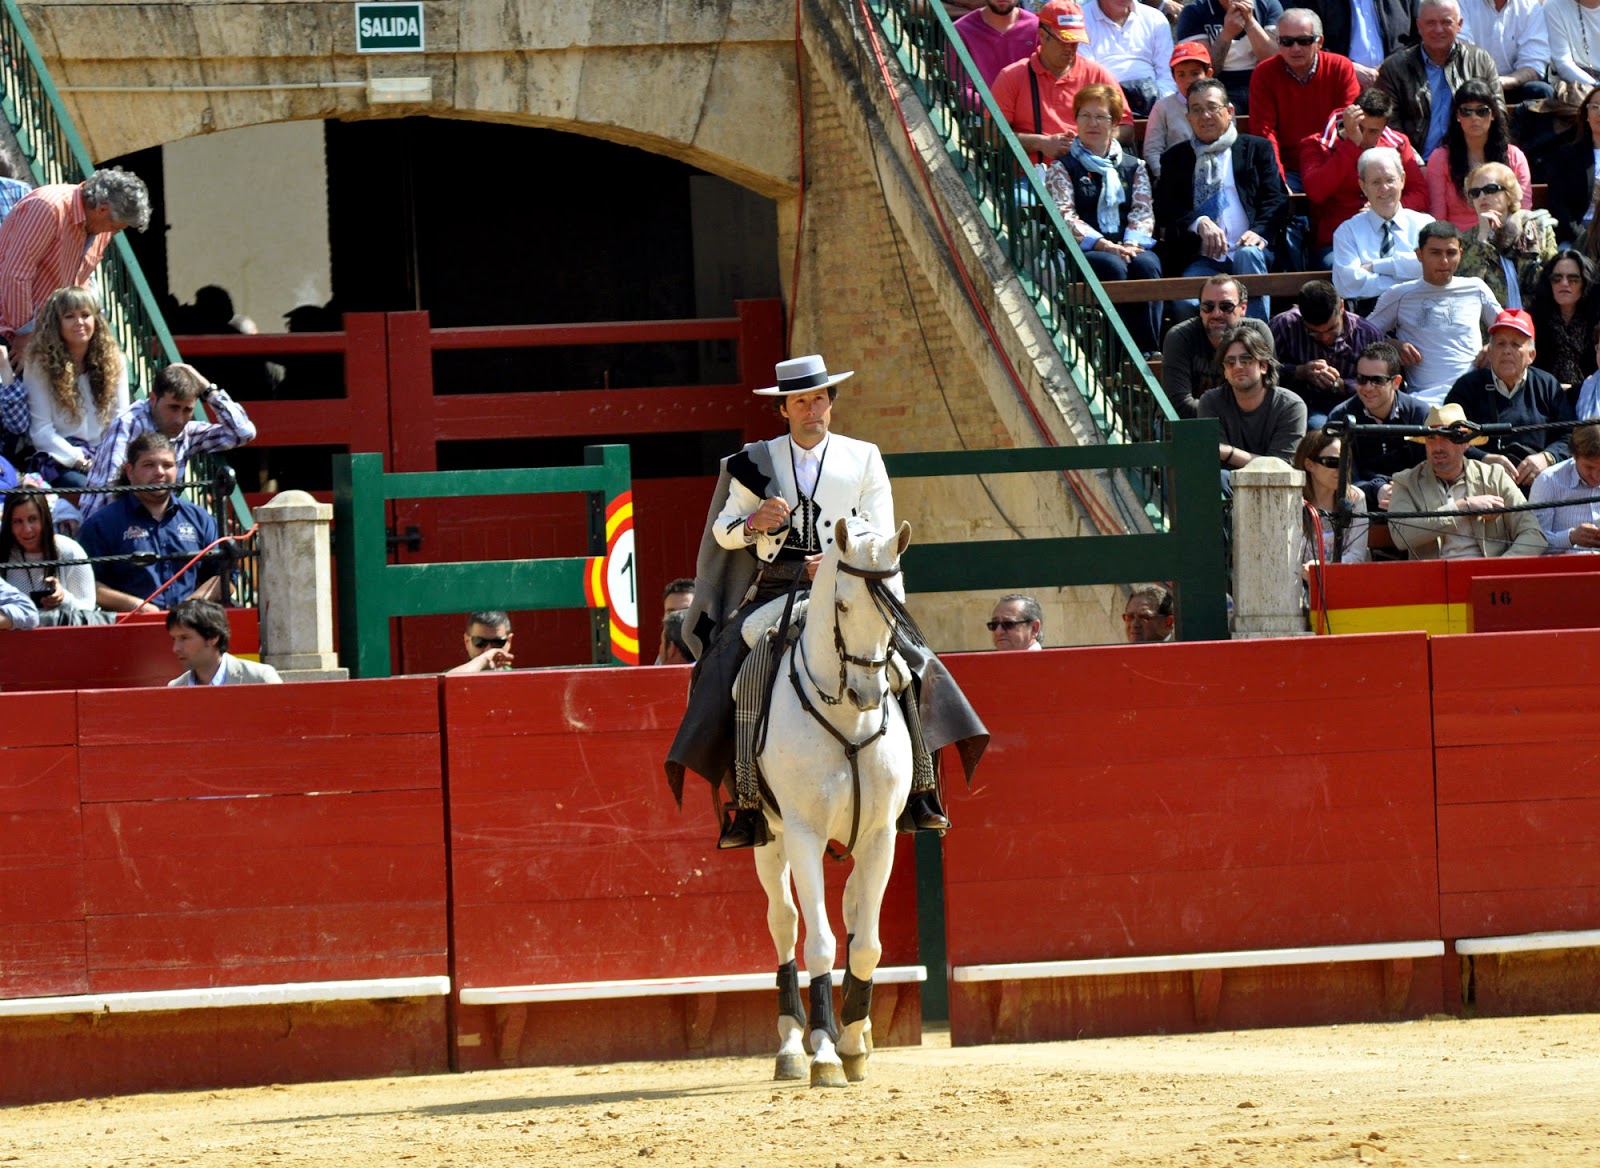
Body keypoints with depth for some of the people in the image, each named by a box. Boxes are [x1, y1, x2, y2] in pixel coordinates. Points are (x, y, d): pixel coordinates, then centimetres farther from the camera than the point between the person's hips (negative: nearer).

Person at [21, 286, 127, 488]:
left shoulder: (113, 361, 11)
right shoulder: (41, 365, 0)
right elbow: (41, 430, -5)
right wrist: (81, 462, -14)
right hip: (60, 460, -3)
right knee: (84, 485, -37)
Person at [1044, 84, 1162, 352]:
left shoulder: (1133, 167, 22)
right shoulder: (1062, 168, 12)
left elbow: (1143, 211, 10)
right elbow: (1065, 216, -2)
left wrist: (1131, 244, -13)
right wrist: (1105, 246, -17)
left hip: (1128, 247, 2)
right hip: (1084, 251, -2)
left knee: (1146, 265, -32)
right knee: (1113, 267, -35)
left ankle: (1148, 352, -36)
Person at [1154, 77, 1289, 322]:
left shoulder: (1257, 149, 17)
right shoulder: (1175, 158, 20)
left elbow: (1276, 200, 6)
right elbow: (1165, 208, 6)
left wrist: (1260, 232, -16)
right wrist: (1199, 223, -15)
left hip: (1247, 249, 0)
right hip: (1200, 260, 0)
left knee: (1248, 254, -36)